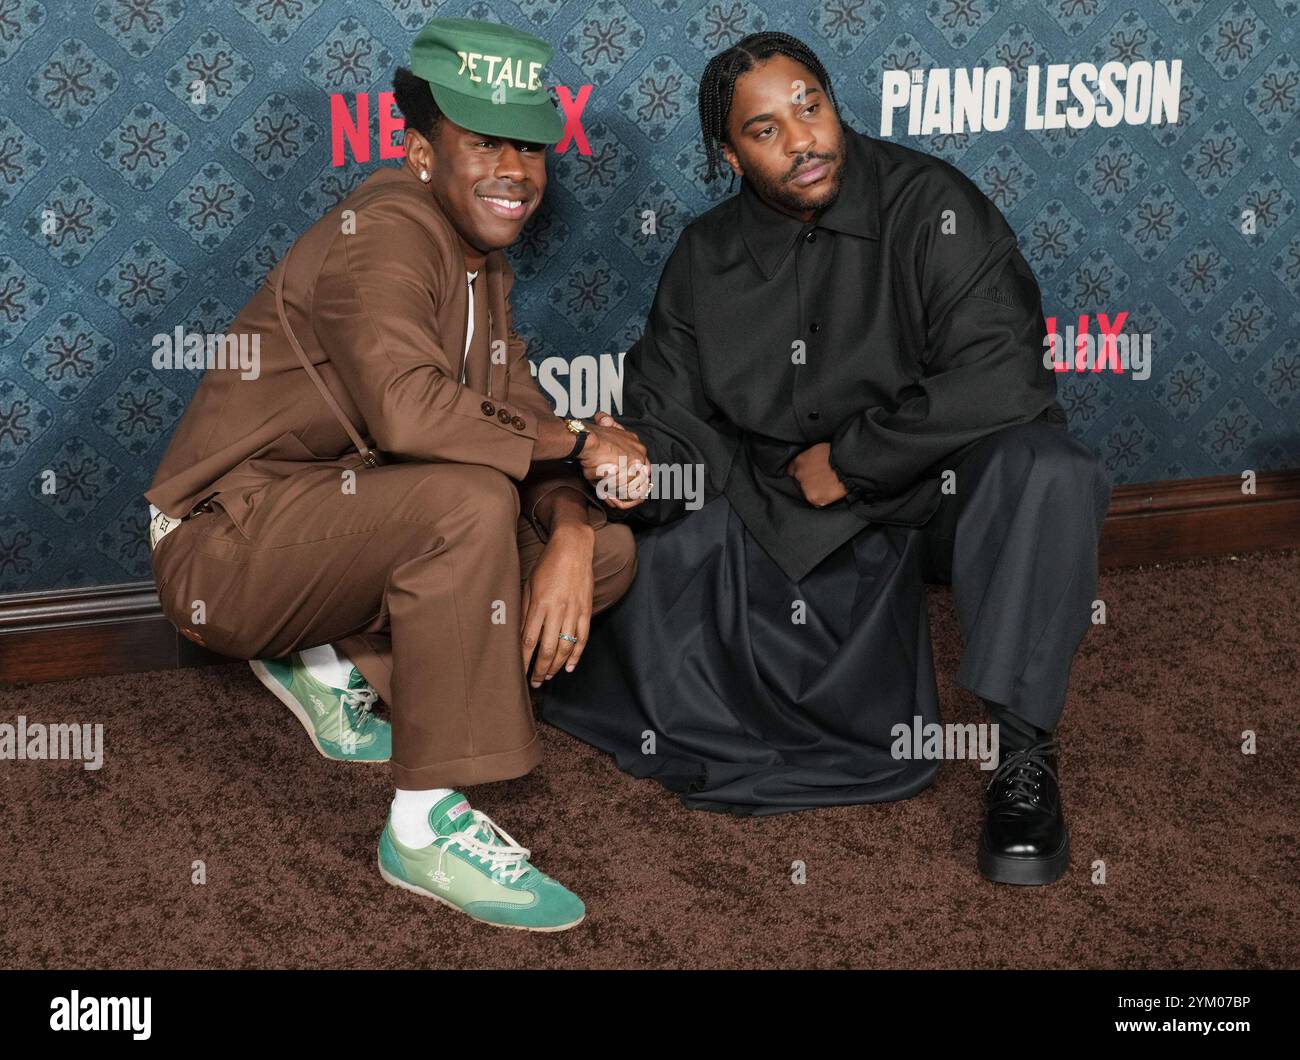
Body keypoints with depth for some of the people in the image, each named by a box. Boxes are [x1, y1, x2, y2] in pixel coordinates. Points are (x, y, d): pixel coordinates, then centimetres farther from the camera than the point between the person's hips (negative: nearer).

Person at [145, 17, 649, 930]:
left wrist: (570, 535, -14)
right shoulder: (383, 232, -19)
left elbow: (521, 414, 5)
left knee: (610, 549, -1)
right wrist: (576, 444, -25)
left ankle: (340, 667, 7)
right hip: (227, 544, -9)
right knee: (468, 500, -35)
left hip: (337, 535, 9)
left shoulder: (484, 258, 10)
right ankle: (428, 825, -26)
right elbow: (409, 409, -37)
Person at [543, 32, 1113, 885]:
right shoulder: (707, 259, 2)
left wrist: (849, 458, -18)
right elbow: (668, 420, 1)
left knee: (1044, 474, -36)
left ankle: (1025, 751, -22)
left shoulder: (928, 205, -13)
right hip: (785, 518, 4)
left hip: (944, 488, -3)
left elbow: (1000, 380, -24)